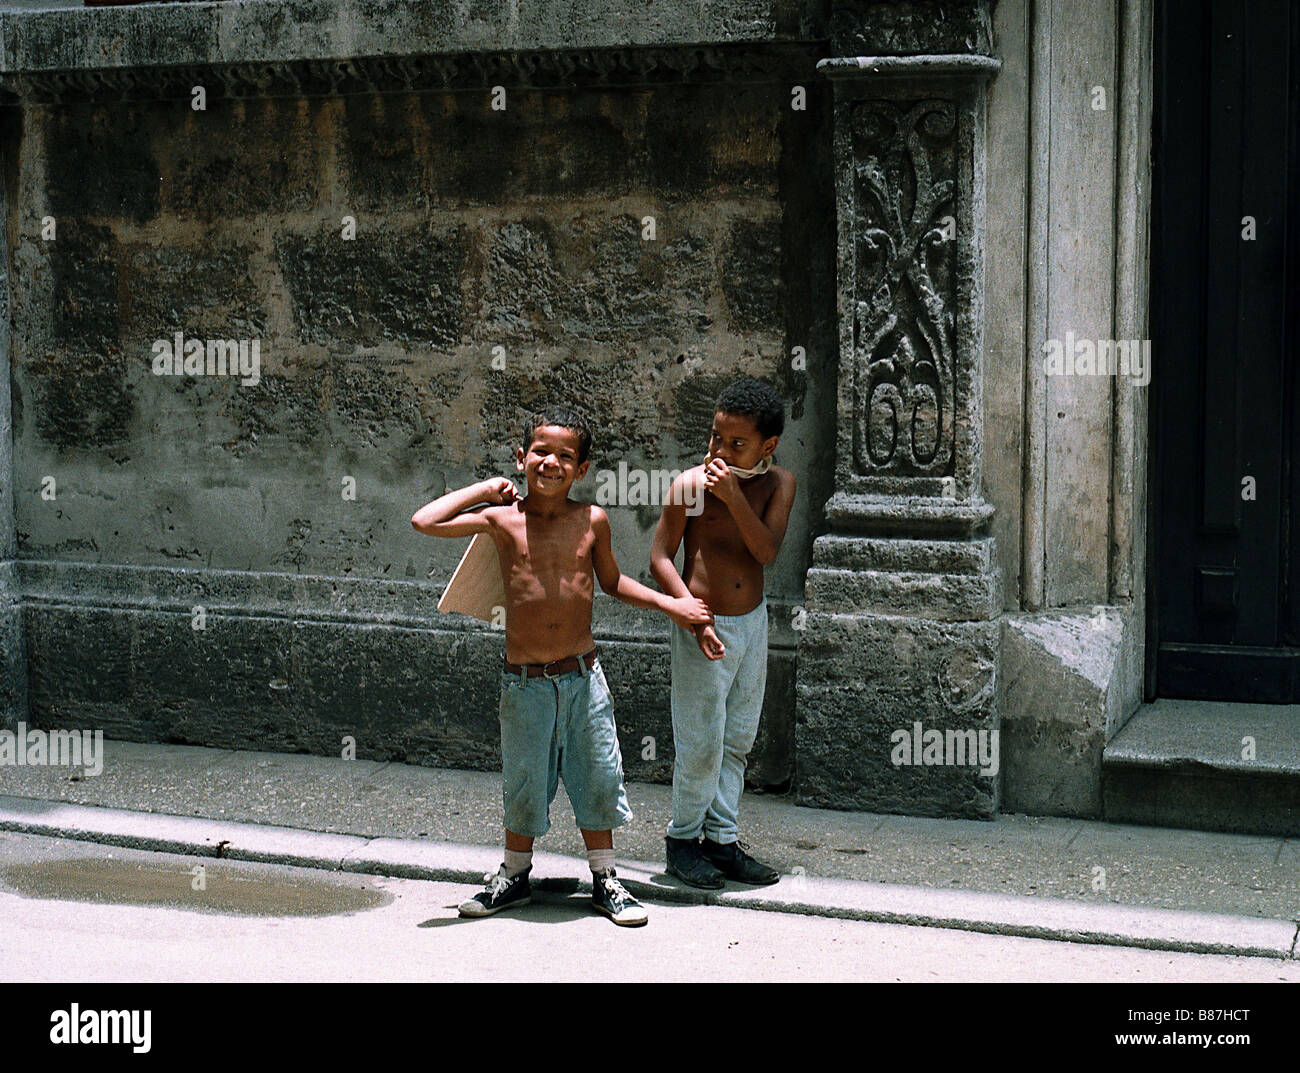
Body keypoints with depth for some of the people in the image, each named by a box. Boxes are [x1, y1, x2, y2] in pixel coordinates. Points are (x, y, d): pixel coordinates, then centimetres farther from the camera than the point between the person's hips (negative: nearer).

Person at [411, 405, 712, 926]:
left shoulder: (592, 521, 1)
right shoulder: (502, 519, -5)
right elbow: (425, 521, -16)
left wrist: (669, 603, 15)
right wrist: (485, 489, -7)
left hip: (583, 677, 2)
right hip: (524, 682, -2)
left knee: (597, 779, 9)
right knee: (524, 783, 10)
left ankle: (604, 881, 24)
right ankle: (515, 876, 30)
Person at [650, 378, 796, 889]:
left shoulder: (779, 483, -1)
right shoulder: (692, 483, -12)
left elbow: (767, 551, -14)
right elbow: (660, 558, -9)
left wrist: (733, 496, -26)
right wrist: (695, 619, -17)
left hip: (753, 622, 5)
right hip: (706, 629, -5)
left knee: (737, 740, 12)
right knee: (701, 743, 0)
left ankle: (722, 840, 24)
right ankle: (682, 839, 18)